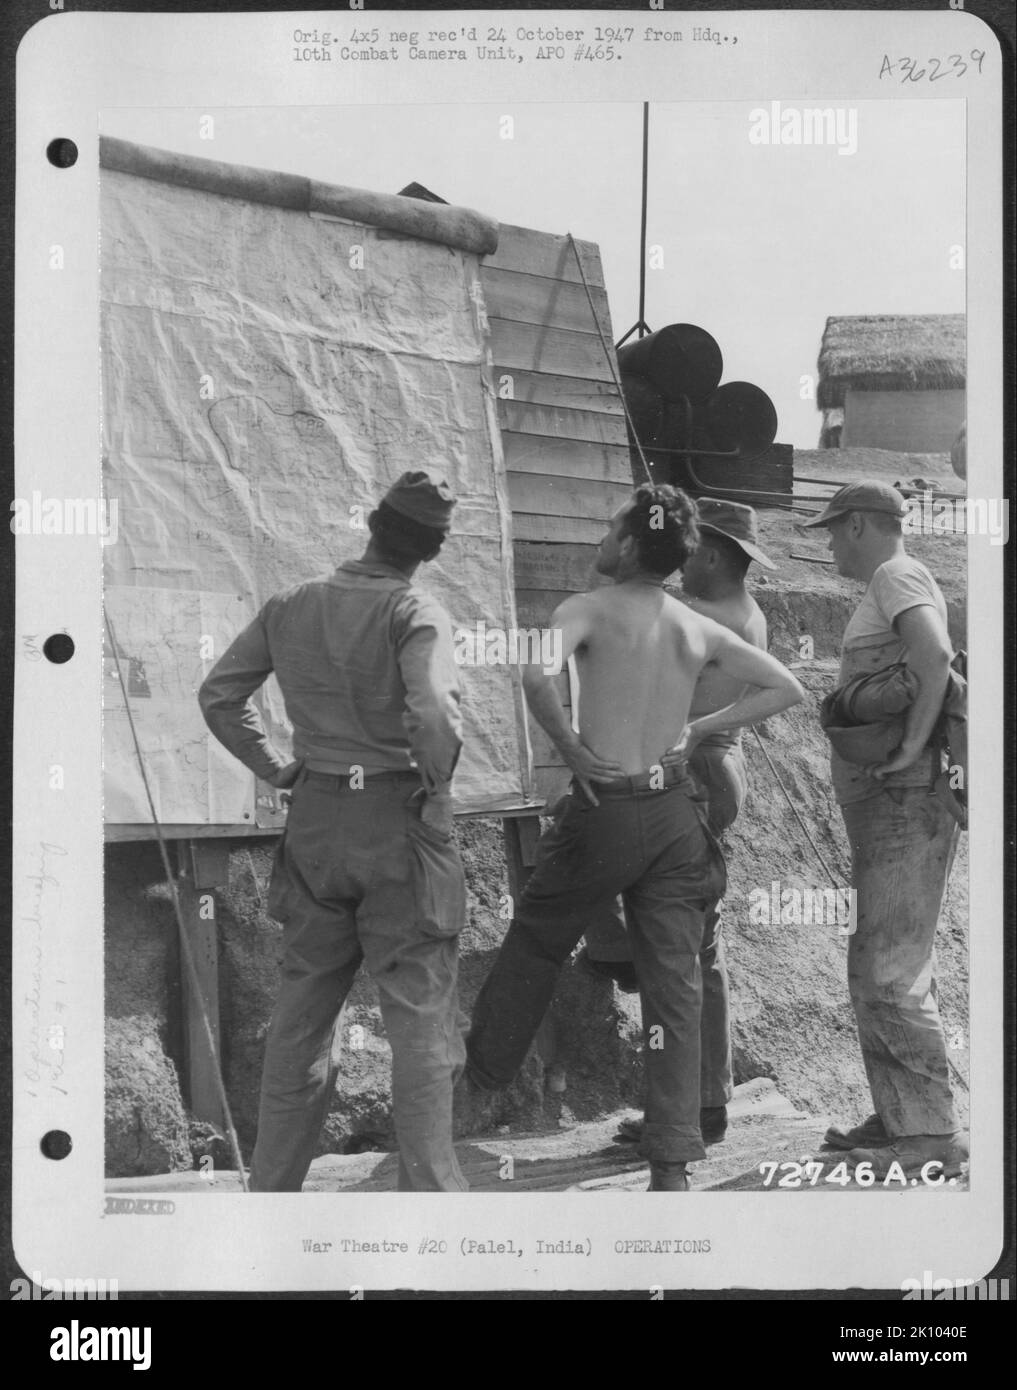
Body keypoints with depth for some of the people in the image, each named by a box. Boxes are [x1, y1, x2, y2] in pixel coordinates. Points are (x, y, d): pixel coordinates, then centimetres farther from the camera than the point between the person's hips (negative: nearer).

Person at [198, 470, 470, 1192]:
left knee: (302, 1010, 16)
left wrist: (277, 768, 12)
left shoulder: (290, 606, 5)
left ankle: (271, 1188, 23)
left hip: (315, 818, 5)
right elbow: (433, 711, -26)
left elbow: (218, 694, 9)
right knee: (421, 1013, 3)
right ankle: (429, 1188, 4)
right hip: (399, 817, -5)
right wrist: (438, 780, -8)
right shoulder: (415, 612, -12)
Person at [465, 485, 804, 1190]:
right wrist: (700, 728, 11)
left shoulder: (591, 609, -9)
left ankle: (481, 1074, 36)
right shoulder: (702, 630, 6)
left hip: (606, 808, -4)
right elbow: (787, 688, 11)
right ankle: (672, 1168, 5)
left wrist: (572, 748, -13)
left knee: (534, 945, 19)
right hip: (677, 812, 4)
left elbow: (536, 673, -28)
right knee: (676, 985, 5)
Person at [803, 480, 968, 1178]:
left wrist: (912, 746, -24)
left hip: (906, 800, -11)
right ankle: (899, 1119, 22)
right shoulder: (889, 587, 21)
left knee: (890, 974, -10)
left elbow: (934, 655, -27)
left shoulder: (898, 576, -9)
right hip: (886, 806, 11)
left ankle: (933, 1136, -6)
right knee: (884, 969, 15)